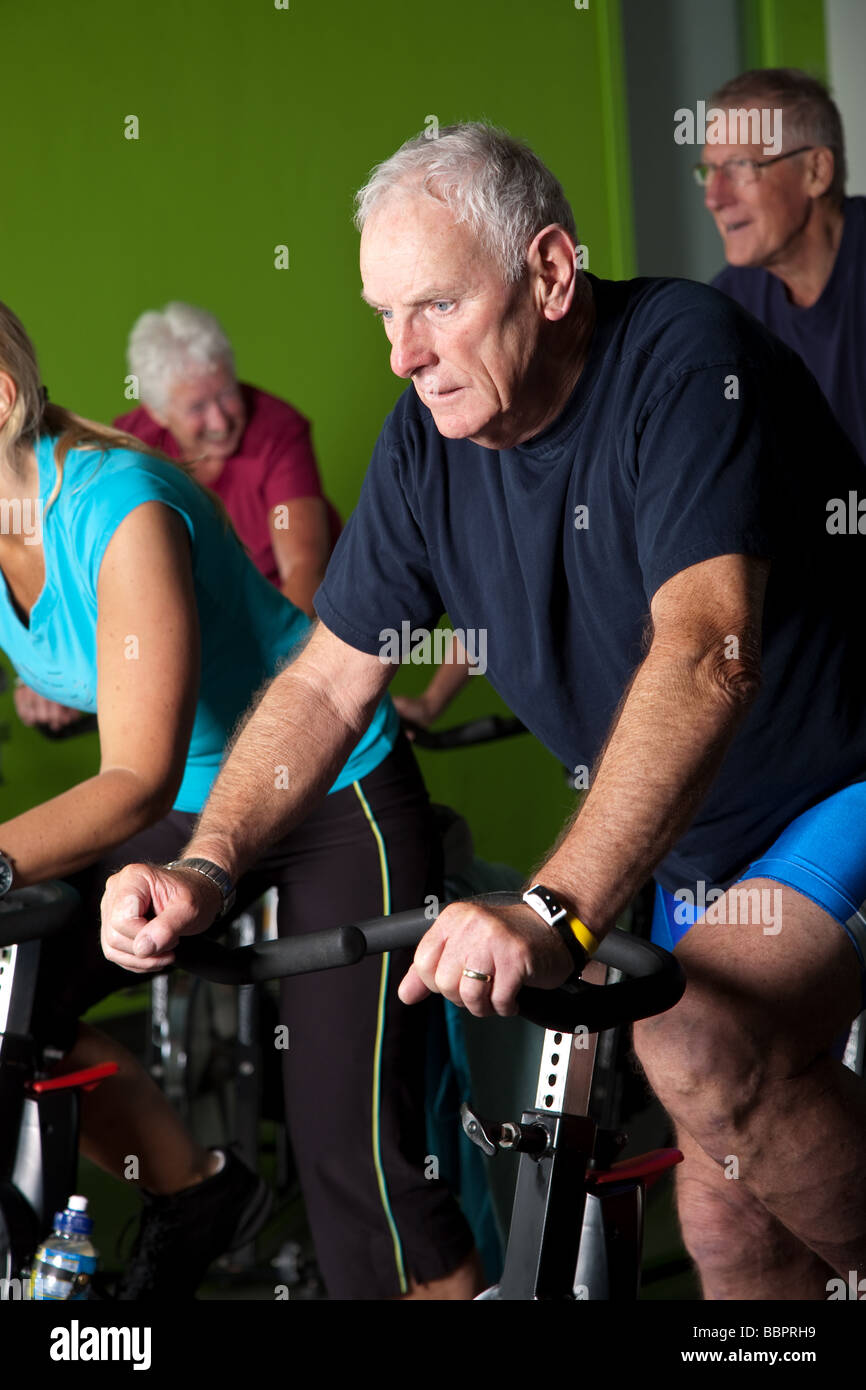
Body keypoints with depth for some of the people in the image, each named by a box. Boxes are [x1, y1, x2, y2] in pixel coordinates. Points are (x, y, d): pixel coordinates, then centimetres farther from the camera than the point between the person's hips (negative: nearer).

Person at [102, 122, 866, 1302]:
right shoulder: (429, 437, -4)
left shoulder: (684, 358, -24)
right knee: (728, 1223, 5)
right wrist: (202, 865, -15)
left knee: (699, 1045, -30)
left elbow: (704, 657, -37)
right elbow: (326, 683, 2)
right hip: (702, 848, 7)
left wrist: (555, 915, -47)